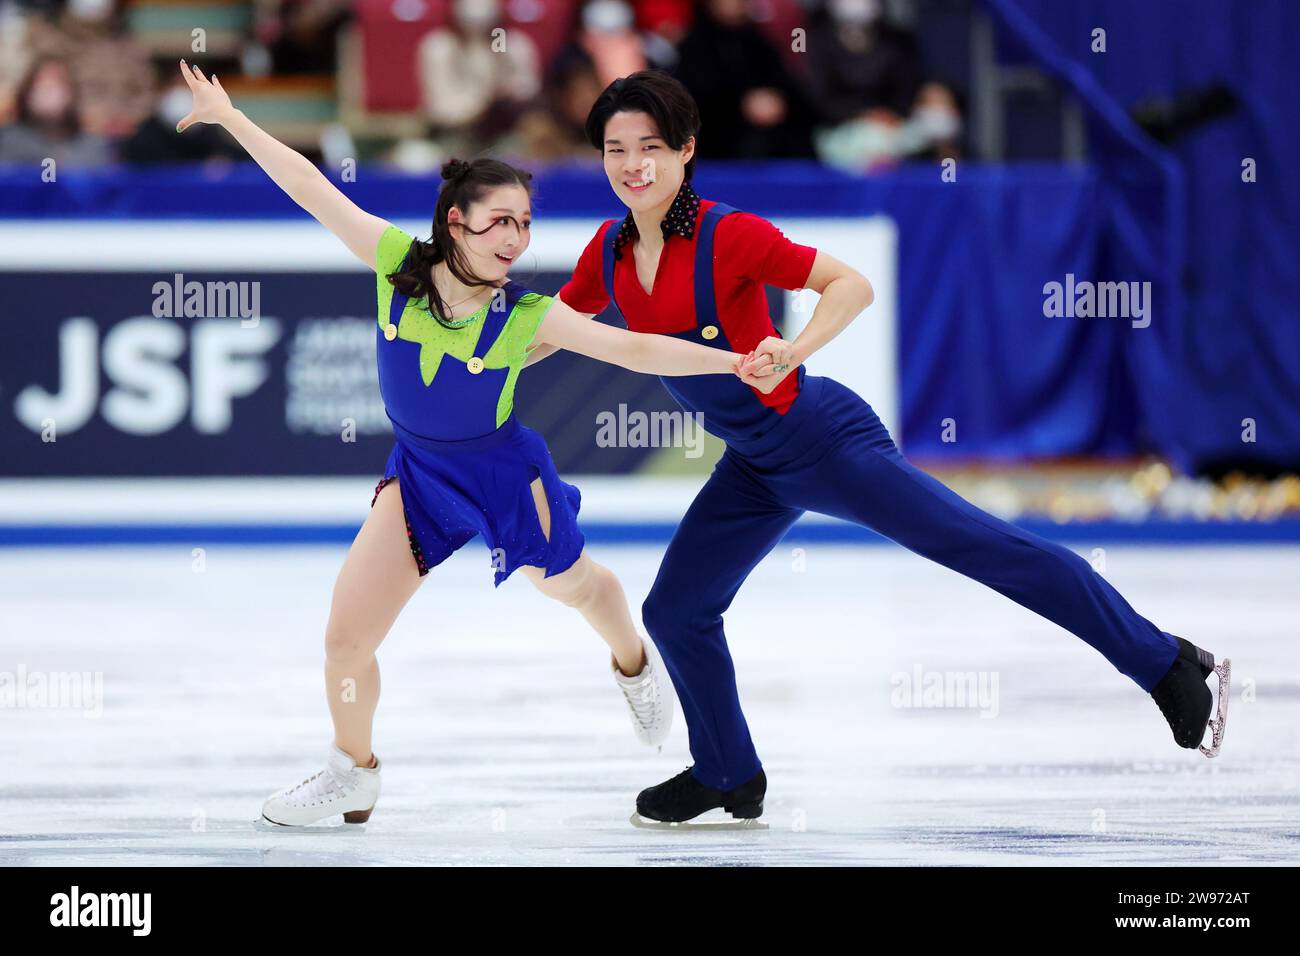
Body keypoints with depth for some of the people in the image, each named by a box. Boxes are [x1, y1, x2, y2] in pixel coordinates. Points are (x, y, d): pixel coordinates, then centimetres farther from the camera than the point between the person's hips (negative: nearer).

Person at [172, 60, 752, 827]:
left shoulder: (530, 317, -24)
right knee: (346, 639, -4)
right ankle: (353, 774, 24)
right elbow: (311, 188, -14)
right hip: (419, 475, 2)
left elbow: (635, 349, -24)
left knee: (573, 584, 25)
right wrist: (230, 116, -11)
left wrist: (735, 362, -32)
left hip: (504, 473, -1)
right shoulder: (399, 263, -19)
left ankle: (636, 666, 62)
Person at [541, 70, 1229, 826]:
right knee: (675, 613, 7)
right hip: (756, 468, 8)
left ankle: (1169, 664, -3)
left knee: (983, 547, -7)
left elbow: (853, 286, -25)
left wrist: (793, 352, -40)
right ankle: (728, 778, 28)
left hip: (821, 440, -8)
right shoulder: (612, 252, 0)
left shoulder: (725, 235, -21)